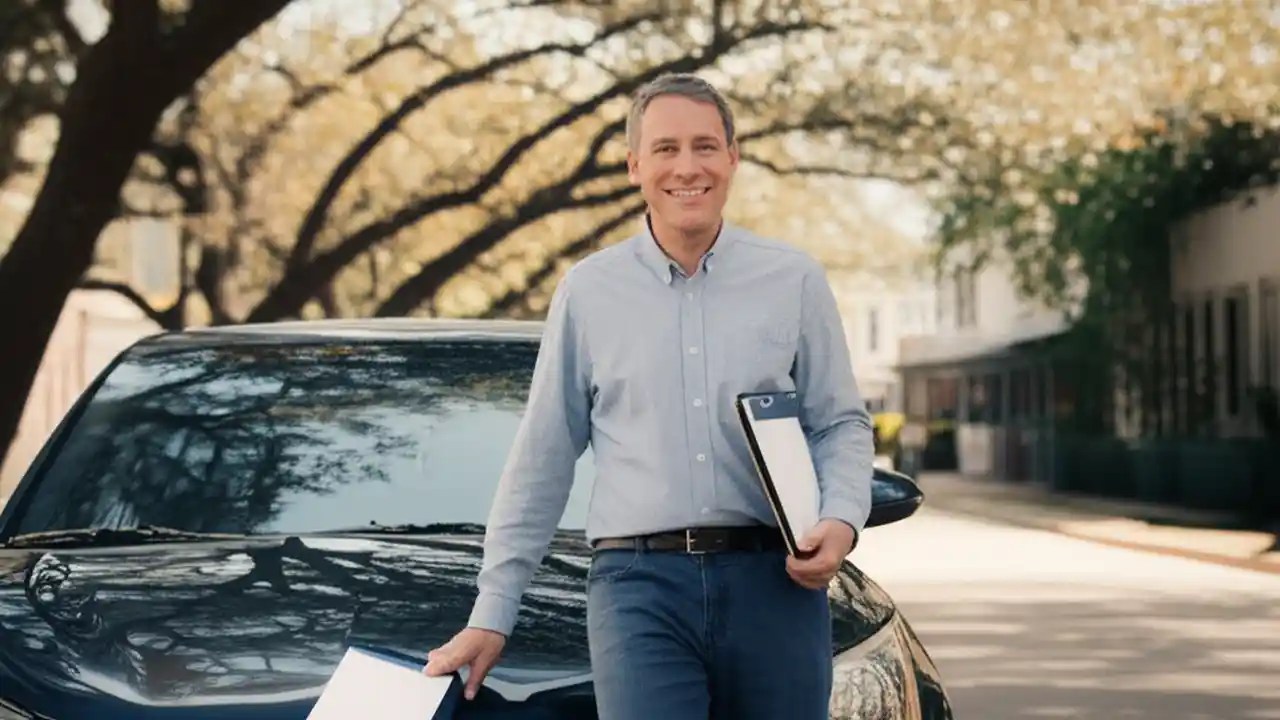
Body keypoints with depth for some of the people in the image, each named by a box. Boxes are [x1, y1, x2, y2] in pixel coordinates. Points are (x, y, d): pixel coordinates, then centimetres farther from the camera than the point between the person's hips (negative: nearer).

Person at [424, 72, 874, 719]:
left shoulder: (794, 281, 8)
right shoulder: (587, 292, 9)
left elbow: (841, 424, 11)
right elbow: (543, 456, 11)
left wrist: (842, 519, -10)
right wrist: (492, 614, 10)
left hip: (775, 583, 1)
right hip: (640, 584, -1)